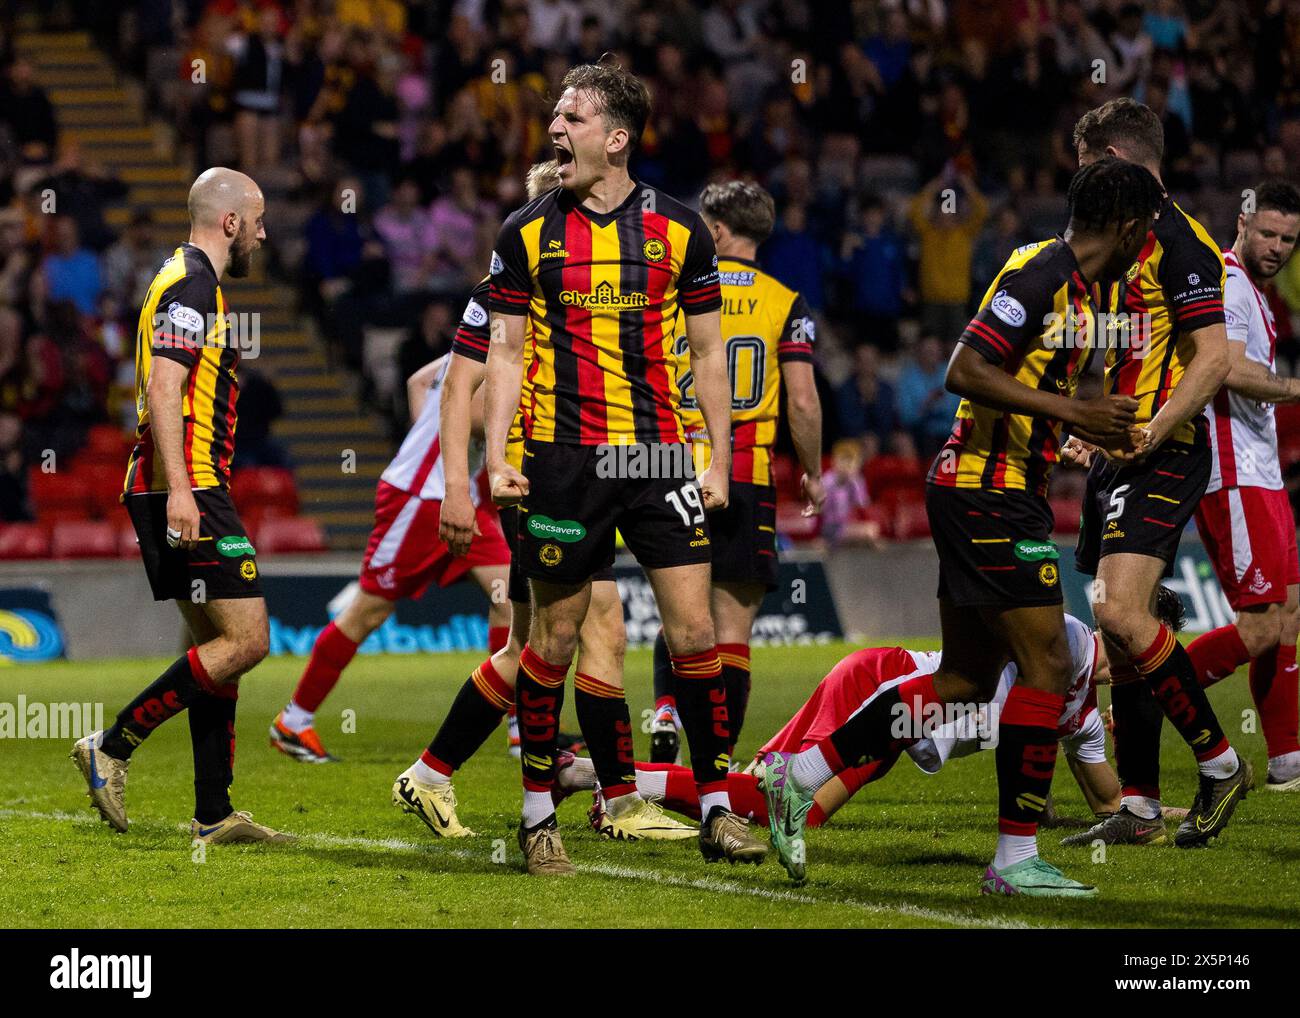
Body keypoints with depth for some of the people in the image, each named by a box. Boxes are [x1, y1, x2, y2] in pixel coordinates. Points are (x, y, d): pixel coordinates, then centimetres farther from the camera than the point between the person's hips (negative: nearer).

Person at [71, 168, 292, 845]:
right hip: (185, 489, -11)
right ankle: (112, 749, -10)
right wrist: (179, 489, -27)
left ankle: (213, 815, 9)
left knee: (217, 643, 10)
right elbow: (162, 389, -21)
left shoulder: (188, 279, 21)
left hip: (181, 492, 11)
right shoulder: (191, 285, -11)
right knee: (246, 640, -12)